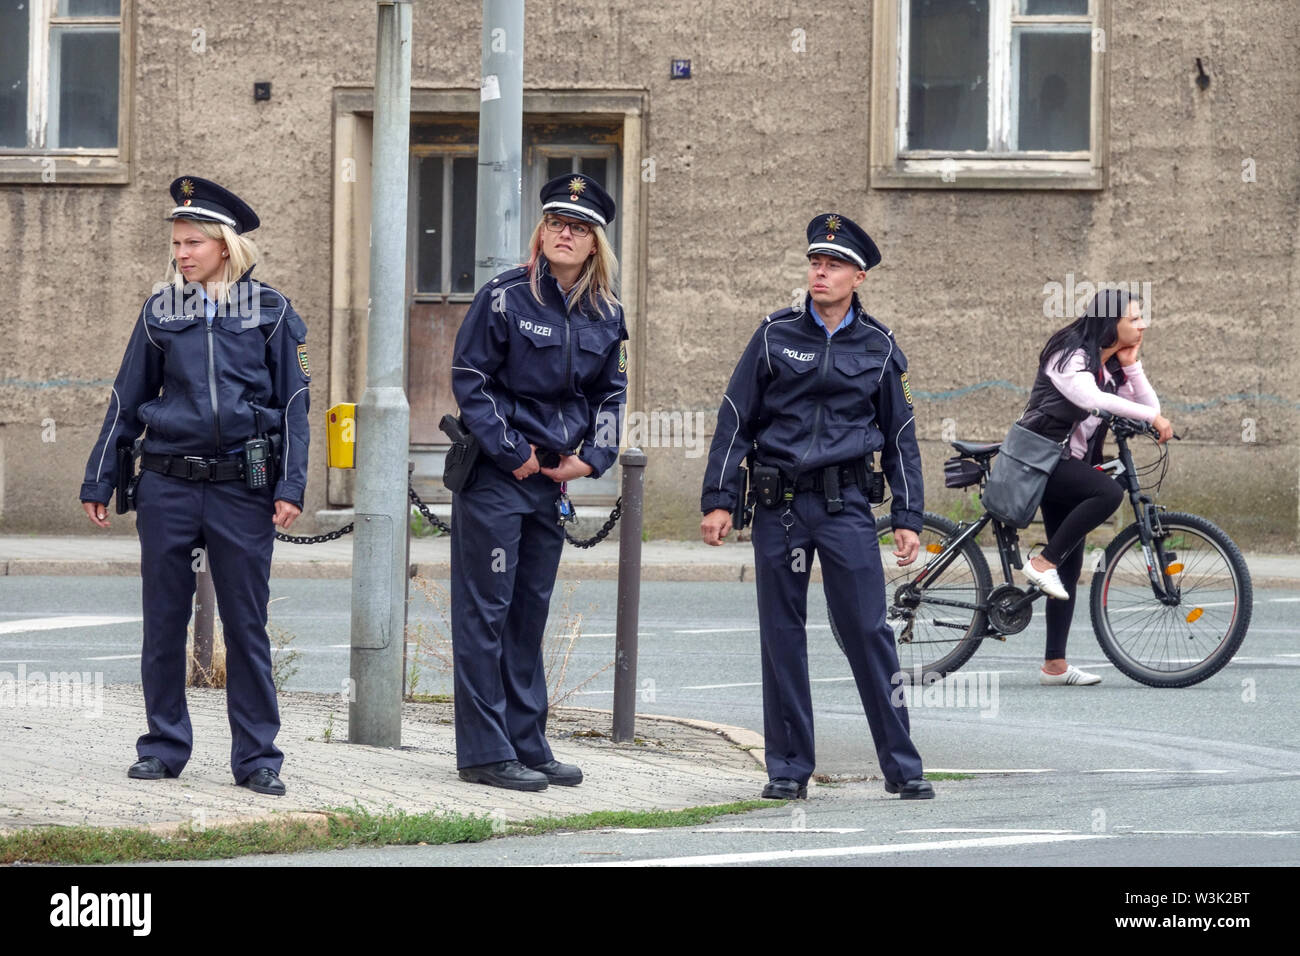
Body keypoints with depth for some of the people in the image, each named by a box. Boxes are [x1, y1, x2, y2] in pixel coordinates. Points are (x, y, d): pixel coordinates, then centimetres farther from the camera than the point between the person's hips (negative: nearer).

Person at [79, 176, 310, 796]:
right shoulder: (161, 311, 7)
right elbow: (127, 399, 12)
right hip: (168, 483, 2)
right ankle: (164, 746, 16)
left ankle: (257, 757, 7)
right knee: (163, 620, 5)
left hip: (243, 486, -2)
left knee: (246, 623, 1)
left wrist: (290, 486, -5)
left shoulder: (269, 311, 2)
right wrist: (99, 480, 9)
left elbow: (293, 402, 3)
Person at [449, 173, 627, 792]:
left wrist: (593, 457, 2)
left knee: (530, 612, 12)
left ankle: (527, 745, 18)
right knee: (486, 611, -4)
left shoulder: (605, 316, 7)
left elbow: (611, 392, 17)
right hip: (494, 474, -6)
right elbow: (469, 378, -9)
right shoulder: (505, 297, -9)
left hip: (552, 478, 6)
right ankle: (485, 752, -2)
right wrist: (512, 454, -12)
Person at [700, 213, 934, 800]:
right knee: (781, 635, 4)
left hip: (846, 505, -1)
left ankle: (902, 766, 0)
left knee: (868, 631, -5)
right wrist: (719, 500, 0)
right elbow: (735, 419, 6)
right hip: (778, 505, 1)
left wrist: (907, 519, 6)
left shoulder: (879, 349, 7)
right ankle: (788, 768, 11)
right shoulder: (775, 336, 5)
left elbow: (900, 437, 12)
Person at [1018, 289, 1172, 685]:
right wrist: (1153, 417, -34)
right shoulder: (1070, 354, -13)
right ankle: (1043, 563, -21)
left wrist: (1131, 365, -4)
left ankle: (1054, 664, 6)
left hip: (1067, 466, 9)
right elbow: (1089, 397, -31)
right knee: (1108, 492, -32)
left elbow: (1148, 404, 6)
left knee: (1070, 565, 4)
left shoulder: (1111, 366, 13)